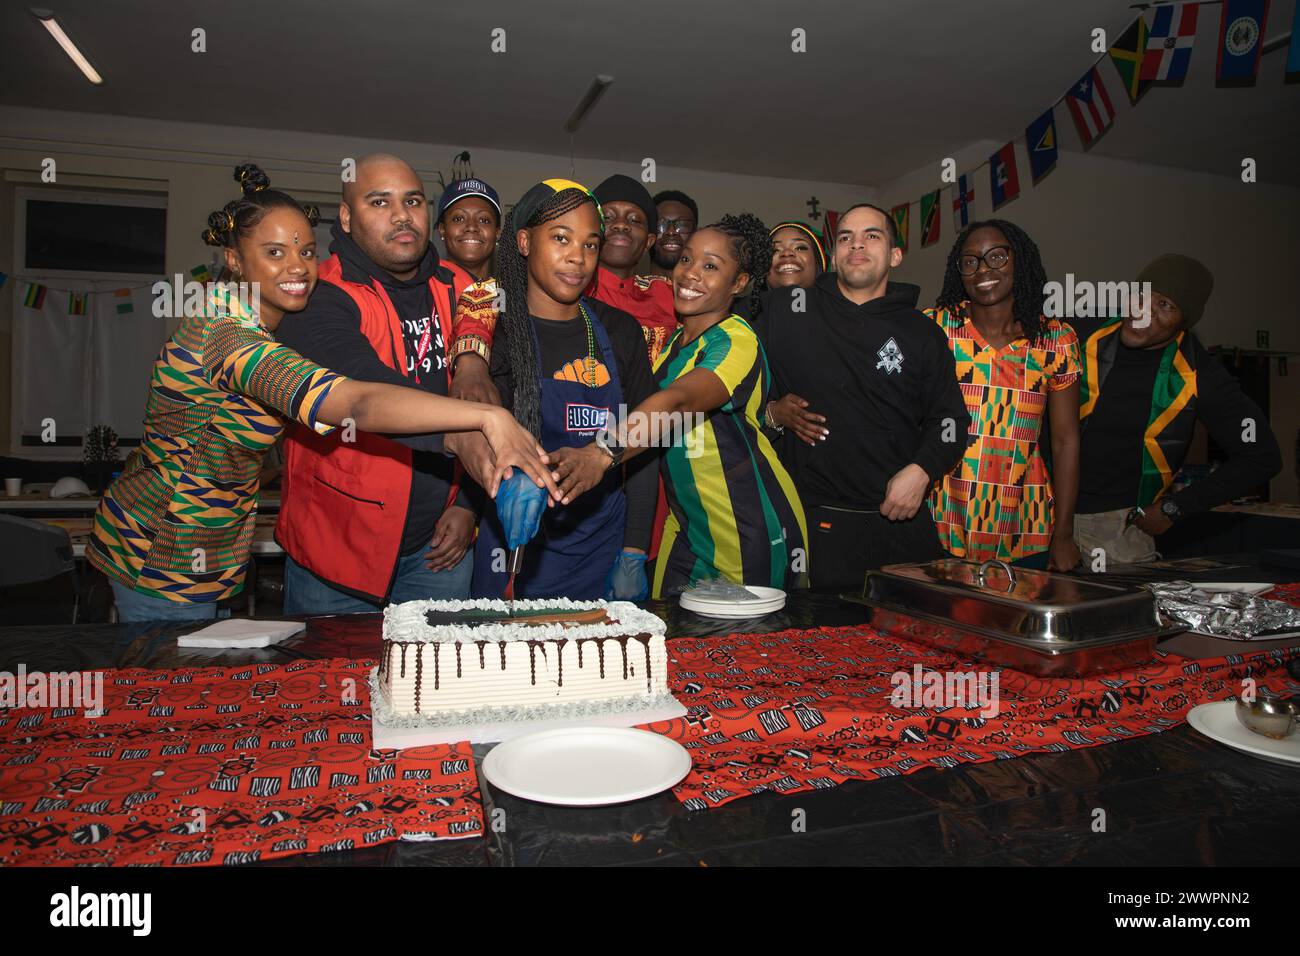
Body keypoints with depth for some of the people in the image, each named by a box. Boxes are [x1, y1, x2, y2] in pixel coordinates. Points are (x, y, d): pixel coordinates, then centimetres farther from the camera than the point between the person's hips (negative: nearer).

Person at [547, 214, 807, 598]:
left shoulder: (736, 340, -18)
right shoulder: (674, 340, 8)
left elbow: (679, 401, -35)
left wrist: (604, 451, -50)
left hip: (752, 534, -7)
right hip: (686, 527, 7)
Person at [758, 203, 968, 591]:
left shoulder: (922, 333, 8)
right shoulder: (784, 309, 4)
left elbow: (949, 418, 8)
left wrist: (921, 471, -9)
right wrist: (771, 412, -6)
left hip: (903, 519, 2)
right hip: (816, 521, -2)